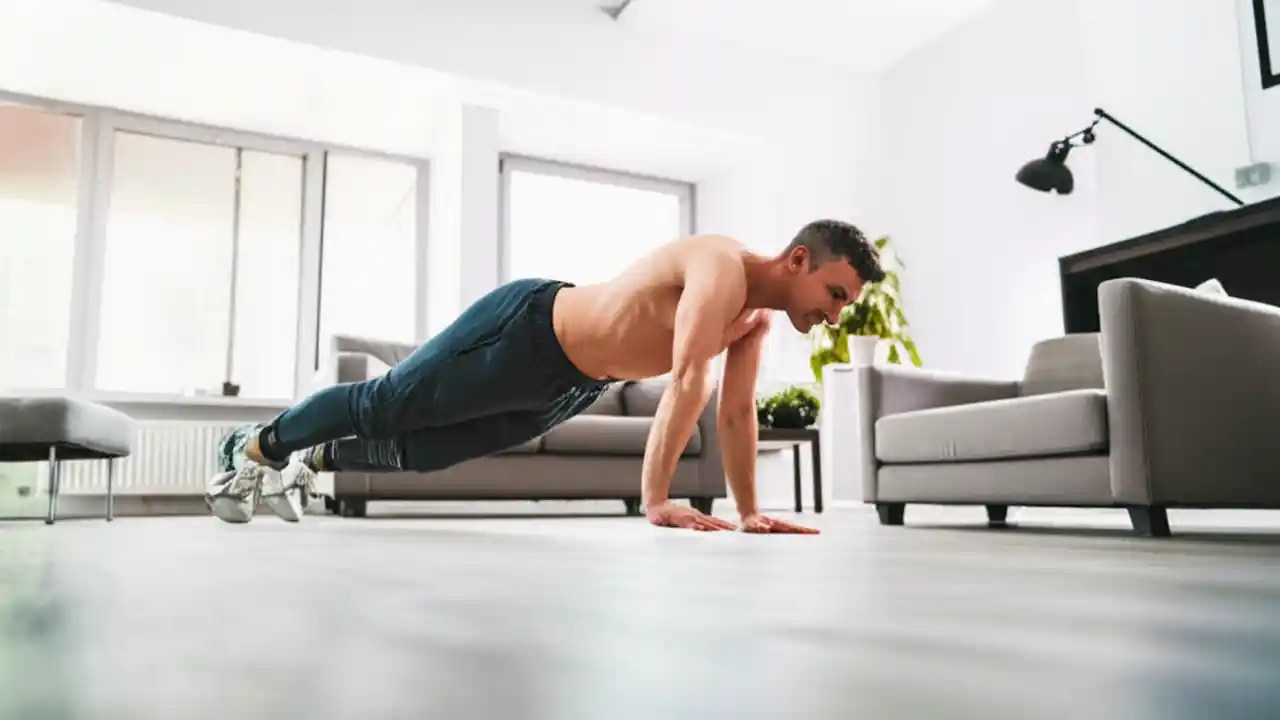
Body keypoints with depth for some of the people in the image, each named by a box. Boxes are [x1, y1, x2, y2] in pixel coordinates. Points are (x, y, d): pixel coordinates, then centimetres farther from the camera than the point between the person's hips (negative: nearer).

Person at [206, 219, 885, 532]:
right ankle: (253, 446, 31)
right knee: (382, 405, 8)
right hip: (522, 329, -8)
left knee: (424, 448, 20)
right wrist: (656, 499, -39)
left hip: (568, 387, 8)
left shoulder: (758, 314, 0)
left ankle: (313, 460, 41)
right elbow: (689, 383, -37)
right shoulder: (724, 267, -28)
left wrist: (748, 510, -1)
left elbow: (737, 412, 3)